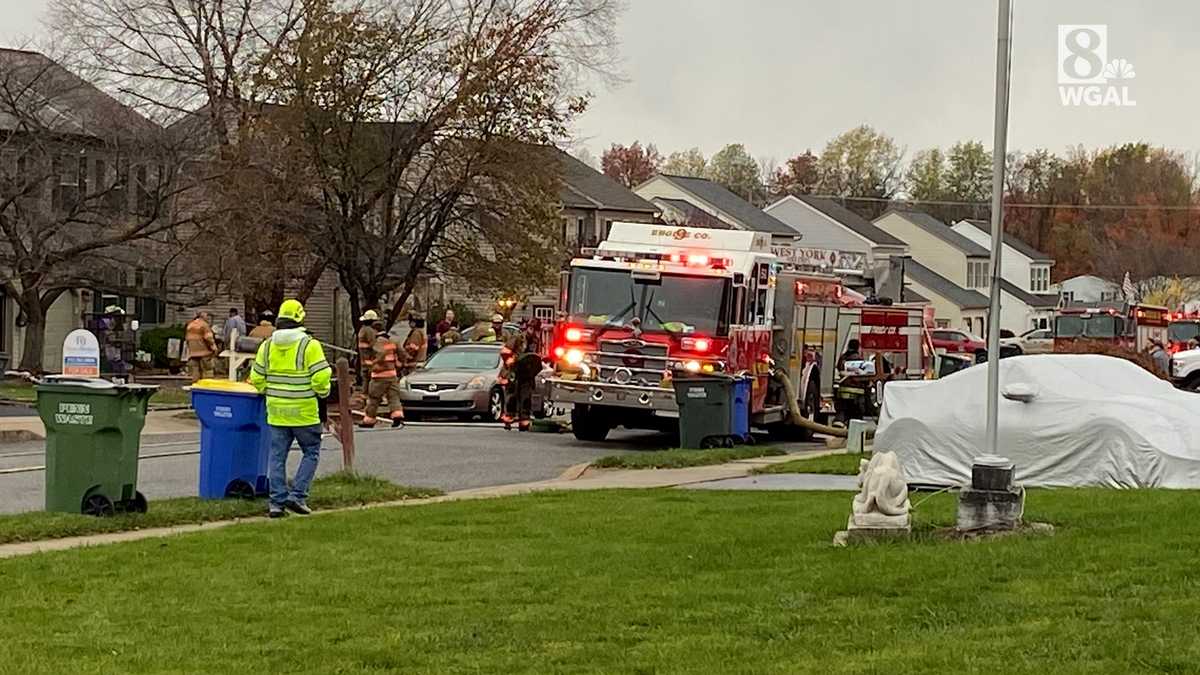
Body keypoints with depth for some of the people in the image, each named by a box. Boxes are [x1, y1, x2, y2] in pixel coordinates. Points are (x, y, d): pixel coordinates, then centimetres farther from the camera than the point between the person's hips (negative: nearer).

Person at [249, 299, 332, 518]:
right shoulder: (309, 345, -11)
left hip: (276, 411, 4)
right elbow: (321, 377, -14)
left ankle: (277, 501, 6)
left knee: (277, 456, 9)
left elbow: (256, 379, 9)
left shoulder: (267, 345, 4)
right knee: (311, 453, 9)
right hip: (303, 411, -4)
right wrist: (322, 392, 6)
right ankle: (297, 496, 0)